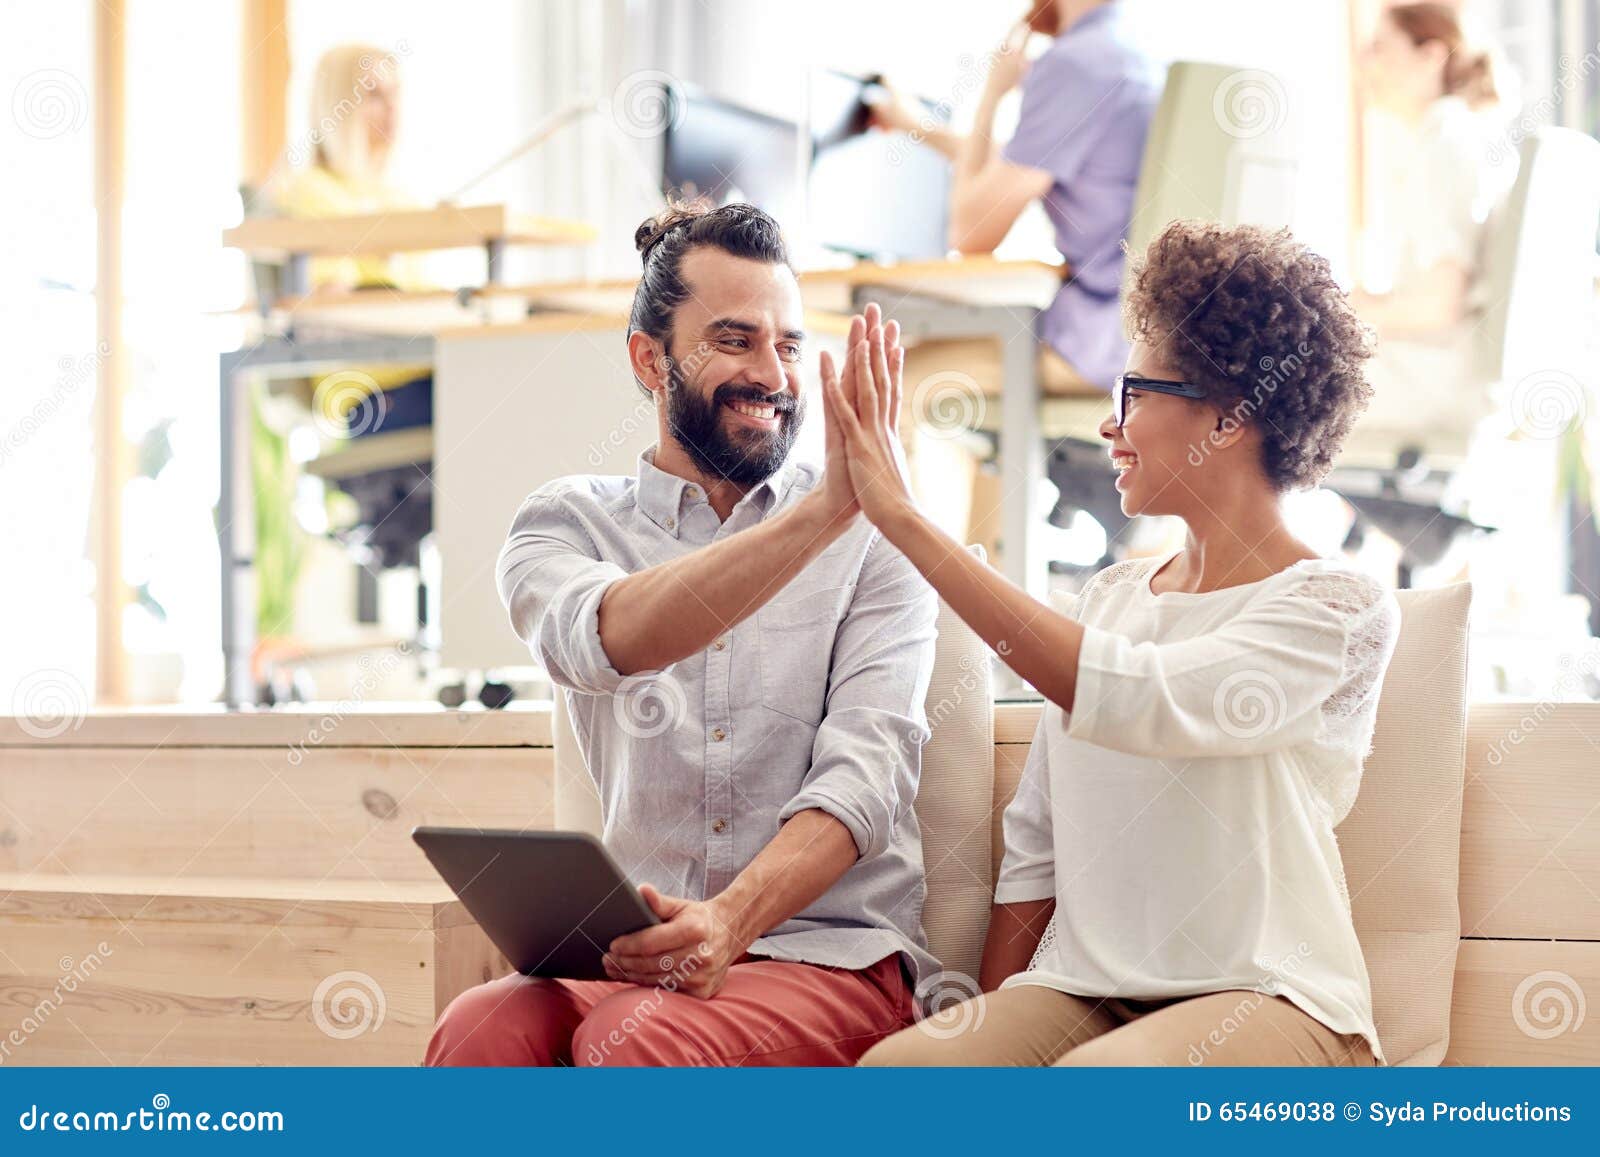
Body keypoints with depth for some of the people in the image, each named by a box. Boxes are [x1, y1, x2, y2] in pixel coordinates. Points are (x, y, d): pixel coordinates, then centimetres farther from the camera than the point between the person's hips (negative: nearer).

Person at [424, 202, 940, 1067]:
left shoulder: (872, 535, 9)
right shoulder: (570, 523, 11)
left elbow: (866, 766, -5)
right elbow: (611, 641, -15)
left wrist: (730, 921, -24)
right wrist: (819, 513, -27)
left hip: (831, 955, -1)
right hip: (630, 954, 2)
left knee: (636, 1038, -34)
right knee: (480, 1031, -32)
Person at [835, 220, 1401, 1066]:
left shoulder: (1341, 612, -5)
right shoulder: (1109, 598, 17)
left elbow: (1131, 700, -23)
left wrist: (904, 519, -23)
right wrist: (987, 1036, 4)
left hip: (1267, 997, -5)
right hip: (1082, 994, 5)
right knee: (893, 1068, -26)